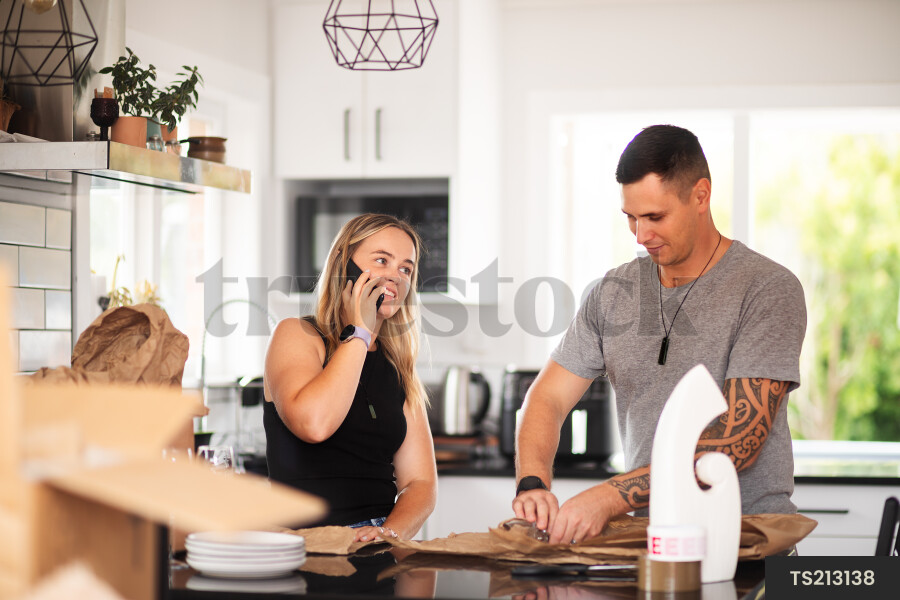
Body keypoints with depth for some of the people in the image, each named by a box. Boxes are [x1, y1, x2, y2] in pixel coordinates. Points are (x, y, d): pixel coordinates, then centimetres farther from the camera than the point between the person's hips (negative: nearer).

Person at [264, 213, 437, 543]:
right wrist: (359, 332, -9)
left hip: (376, 552, 4)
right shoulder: (297, 335, 2)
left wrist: (391, 532, -11)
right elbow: (313, 423, -19)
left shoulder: (400, 369, 18)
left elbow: (420, 481, 12)